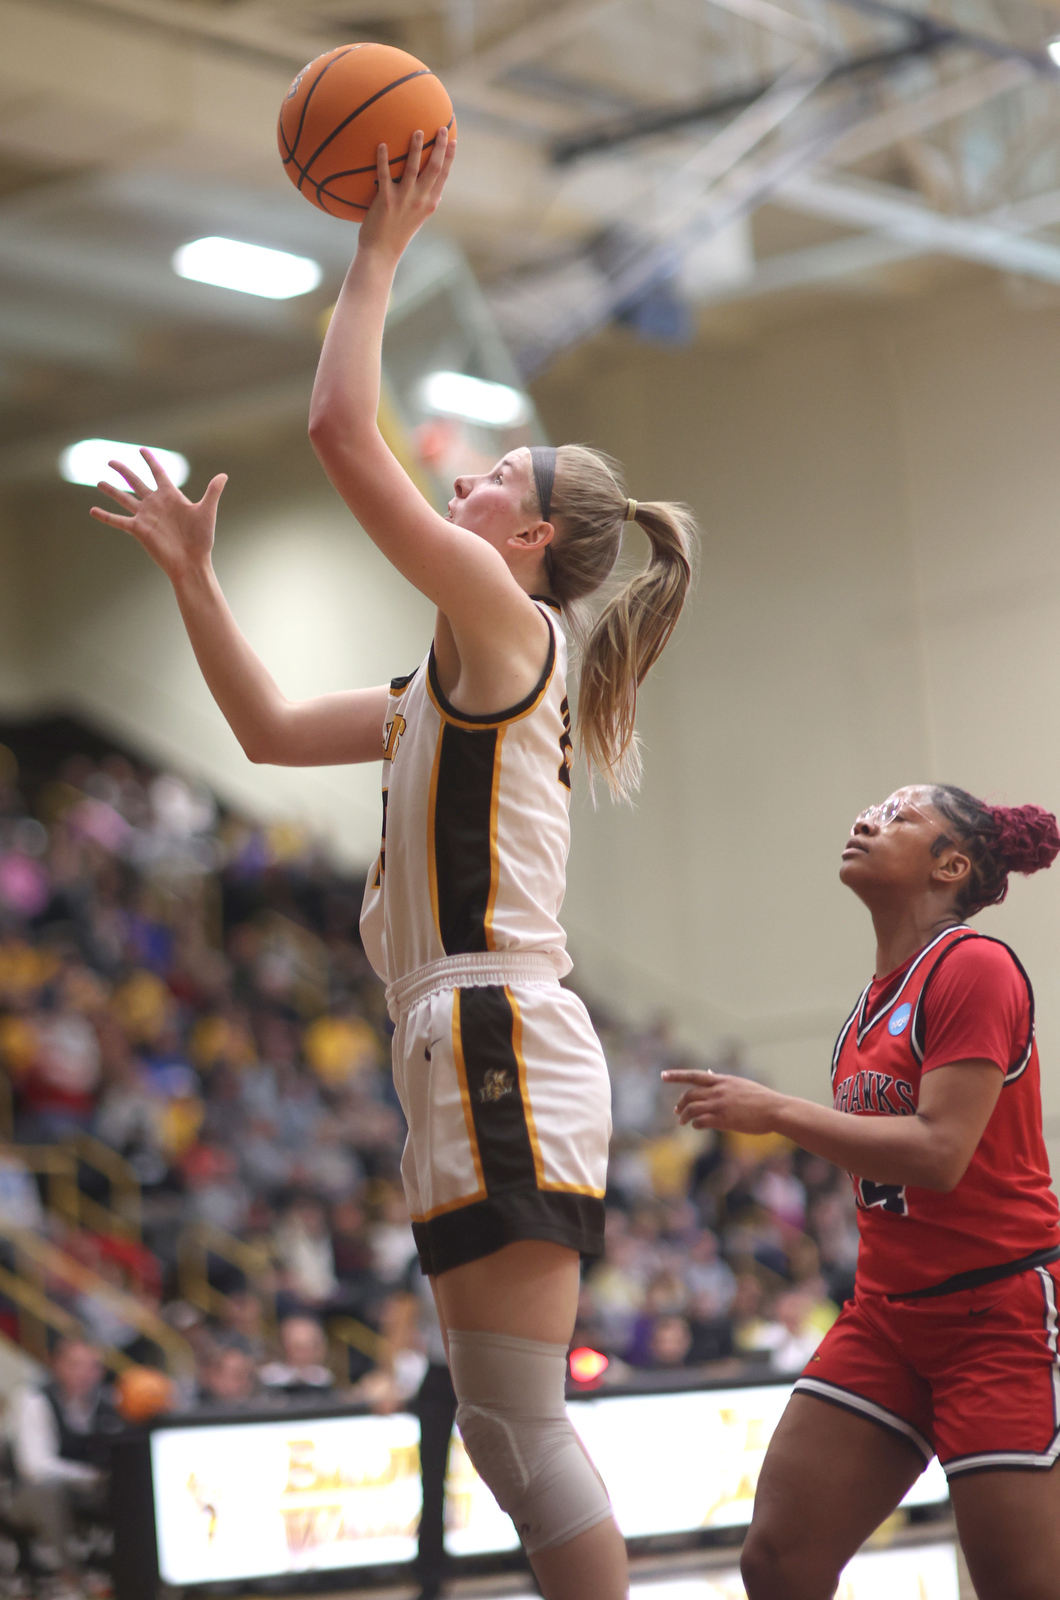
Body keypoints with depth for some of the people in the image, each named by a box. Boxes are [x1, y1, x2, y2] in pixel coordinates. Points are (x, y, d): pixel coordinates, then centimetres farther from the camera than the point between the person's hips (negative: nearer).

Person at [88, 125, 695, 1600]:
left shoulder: (506, 620, -4)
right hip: (484, 1057, 10)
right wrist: (191, 574, 28)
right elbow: (272, 730, 30)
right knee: (518, 1441, 9)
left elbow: (341, 432, -11)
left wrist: (382, 247, -2)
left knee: (522, 1438, -13)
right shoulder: (457, 681, 23)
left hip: (500, 1045, -10)